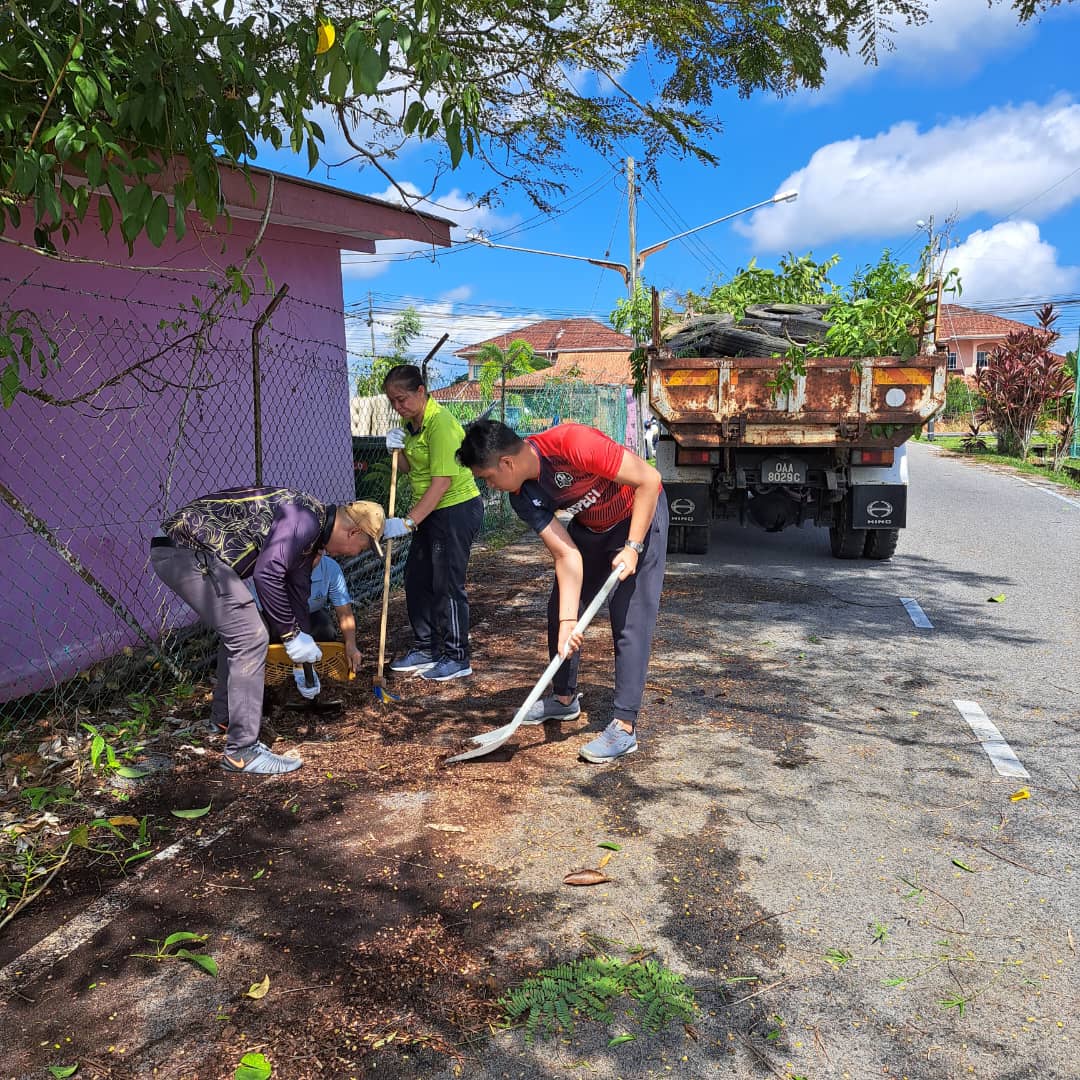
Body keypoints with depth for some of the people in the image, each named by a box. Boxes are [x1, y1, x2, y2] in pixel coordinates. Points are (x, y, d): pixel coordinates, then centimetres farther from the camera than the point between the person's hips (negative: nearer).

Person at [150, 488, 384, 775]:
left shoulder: (310, 535, 17)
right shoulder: (307, 517, -15)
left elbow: (297, 592, 27)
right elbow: (267, 573, -24)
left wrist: (305, 660, 32)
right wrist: (291, 634, -14)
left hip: (182, 549, 11)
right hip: (187, 549, -11)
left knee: (240, 630, 24)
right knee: (250, 637, -12)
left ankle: (223, 717, 41)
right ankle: (241, 752, -5)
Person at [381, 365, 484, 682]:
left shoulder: (440, 423, -22)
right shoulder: (409, 420, 7)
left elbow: (442, 482, -27)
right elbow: (409, 468, 15)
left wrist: (408, 523, -28)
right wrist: (397, 449, -7)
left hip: (457, 509, -9)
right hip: (432, 512, 10)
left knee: (447, 584, -3)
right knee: (416, 579, 13)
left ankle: (457, 658, 11)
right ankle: (426, 649, 27)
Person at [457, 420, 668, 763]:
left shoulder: (573, 443, -36)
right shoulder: (523, 497, -15)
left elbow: (649, 479, -27)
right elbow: (566, 555, -15)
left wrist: (633, 546, -26)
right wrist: (567, 622, -22)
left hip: (639, 515, -7)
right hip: (589, 526, 7)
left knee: (630, 622, -11)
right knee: (559, 611, 10)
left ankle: (625, 726, -5)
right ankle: (564, 698, 29)